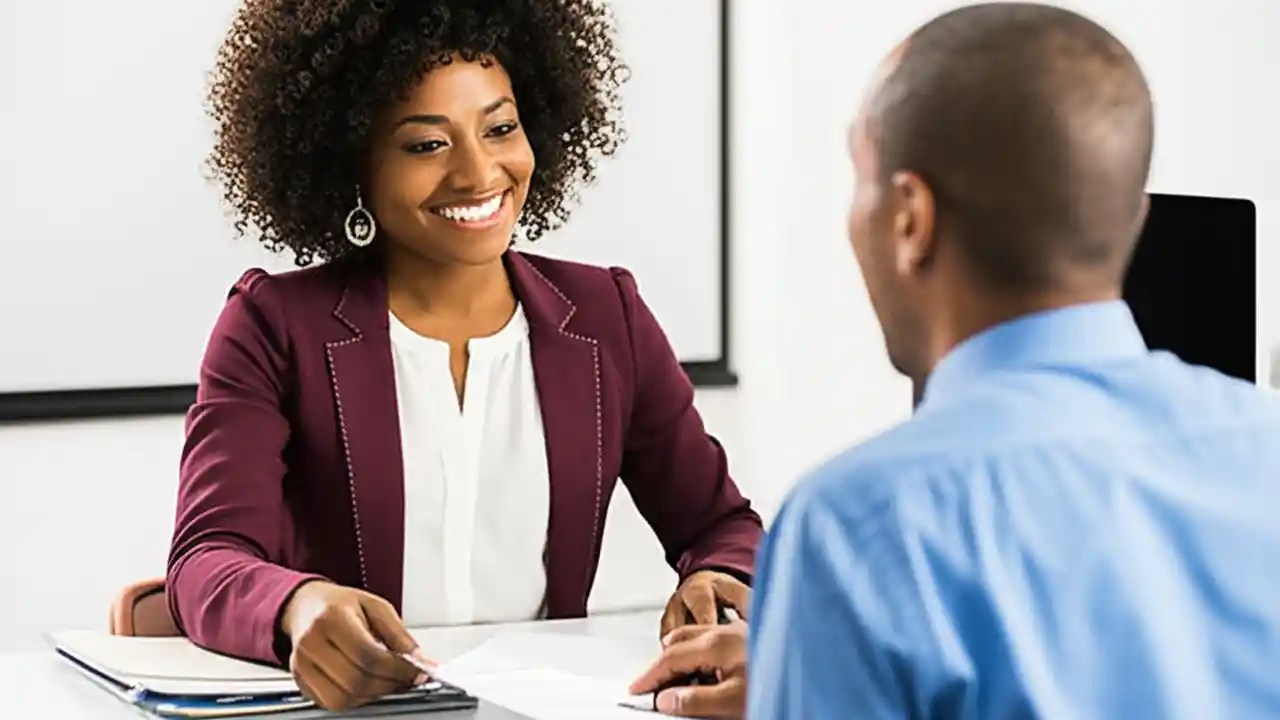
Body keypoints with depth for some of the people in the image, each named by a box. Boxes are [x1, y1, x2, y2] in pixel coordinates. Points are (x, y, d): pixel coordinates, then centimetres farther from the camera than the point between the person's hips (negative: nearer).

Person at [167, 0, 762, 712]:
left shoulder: (605, 320, 8)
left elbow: (718, 523, 13)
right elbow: (208, 561, -12)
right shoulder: (276, 327, -1)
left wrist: (721, 581, -12)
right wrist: (301, 608, -35)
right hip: (348, 706, -4)